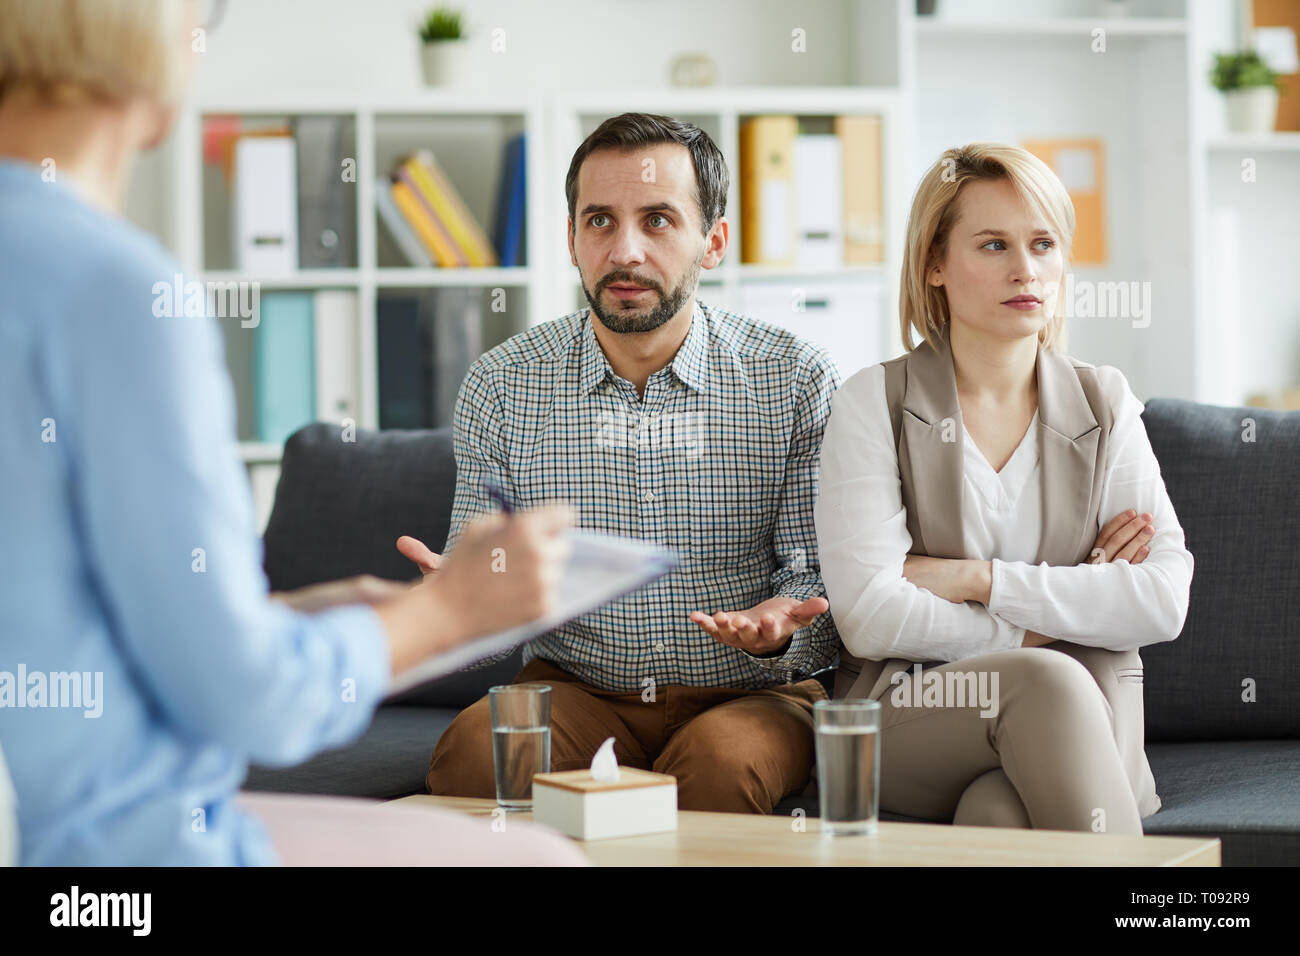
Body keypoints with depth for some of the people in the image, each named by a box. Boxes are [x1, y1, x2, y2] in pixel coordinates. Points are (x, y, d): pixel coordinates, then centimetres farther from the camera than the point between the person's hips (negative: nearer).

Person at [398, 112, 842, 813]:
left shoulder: (795, 380, -3)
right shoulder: (500, 386, 2)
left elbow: (820, 579, 0)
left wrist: (778, 627, -24)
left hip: (749, 694, -1)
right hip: (573, 689, 1)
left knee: (719, 762, -35)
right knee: (471, 749, -30)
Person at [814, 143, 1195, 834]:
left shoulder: (1105, 406, 10)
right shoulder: (874, 404, 1)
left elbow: (1164, 602, -4)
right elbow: (870, 617, -10)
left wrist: (979, 579, -10)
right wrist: (1036, 634, -6)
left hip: (1088, 712, 1)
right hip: (908, 716, -1)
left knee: (1000, 814, -36)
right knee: (1046, 682, -34)